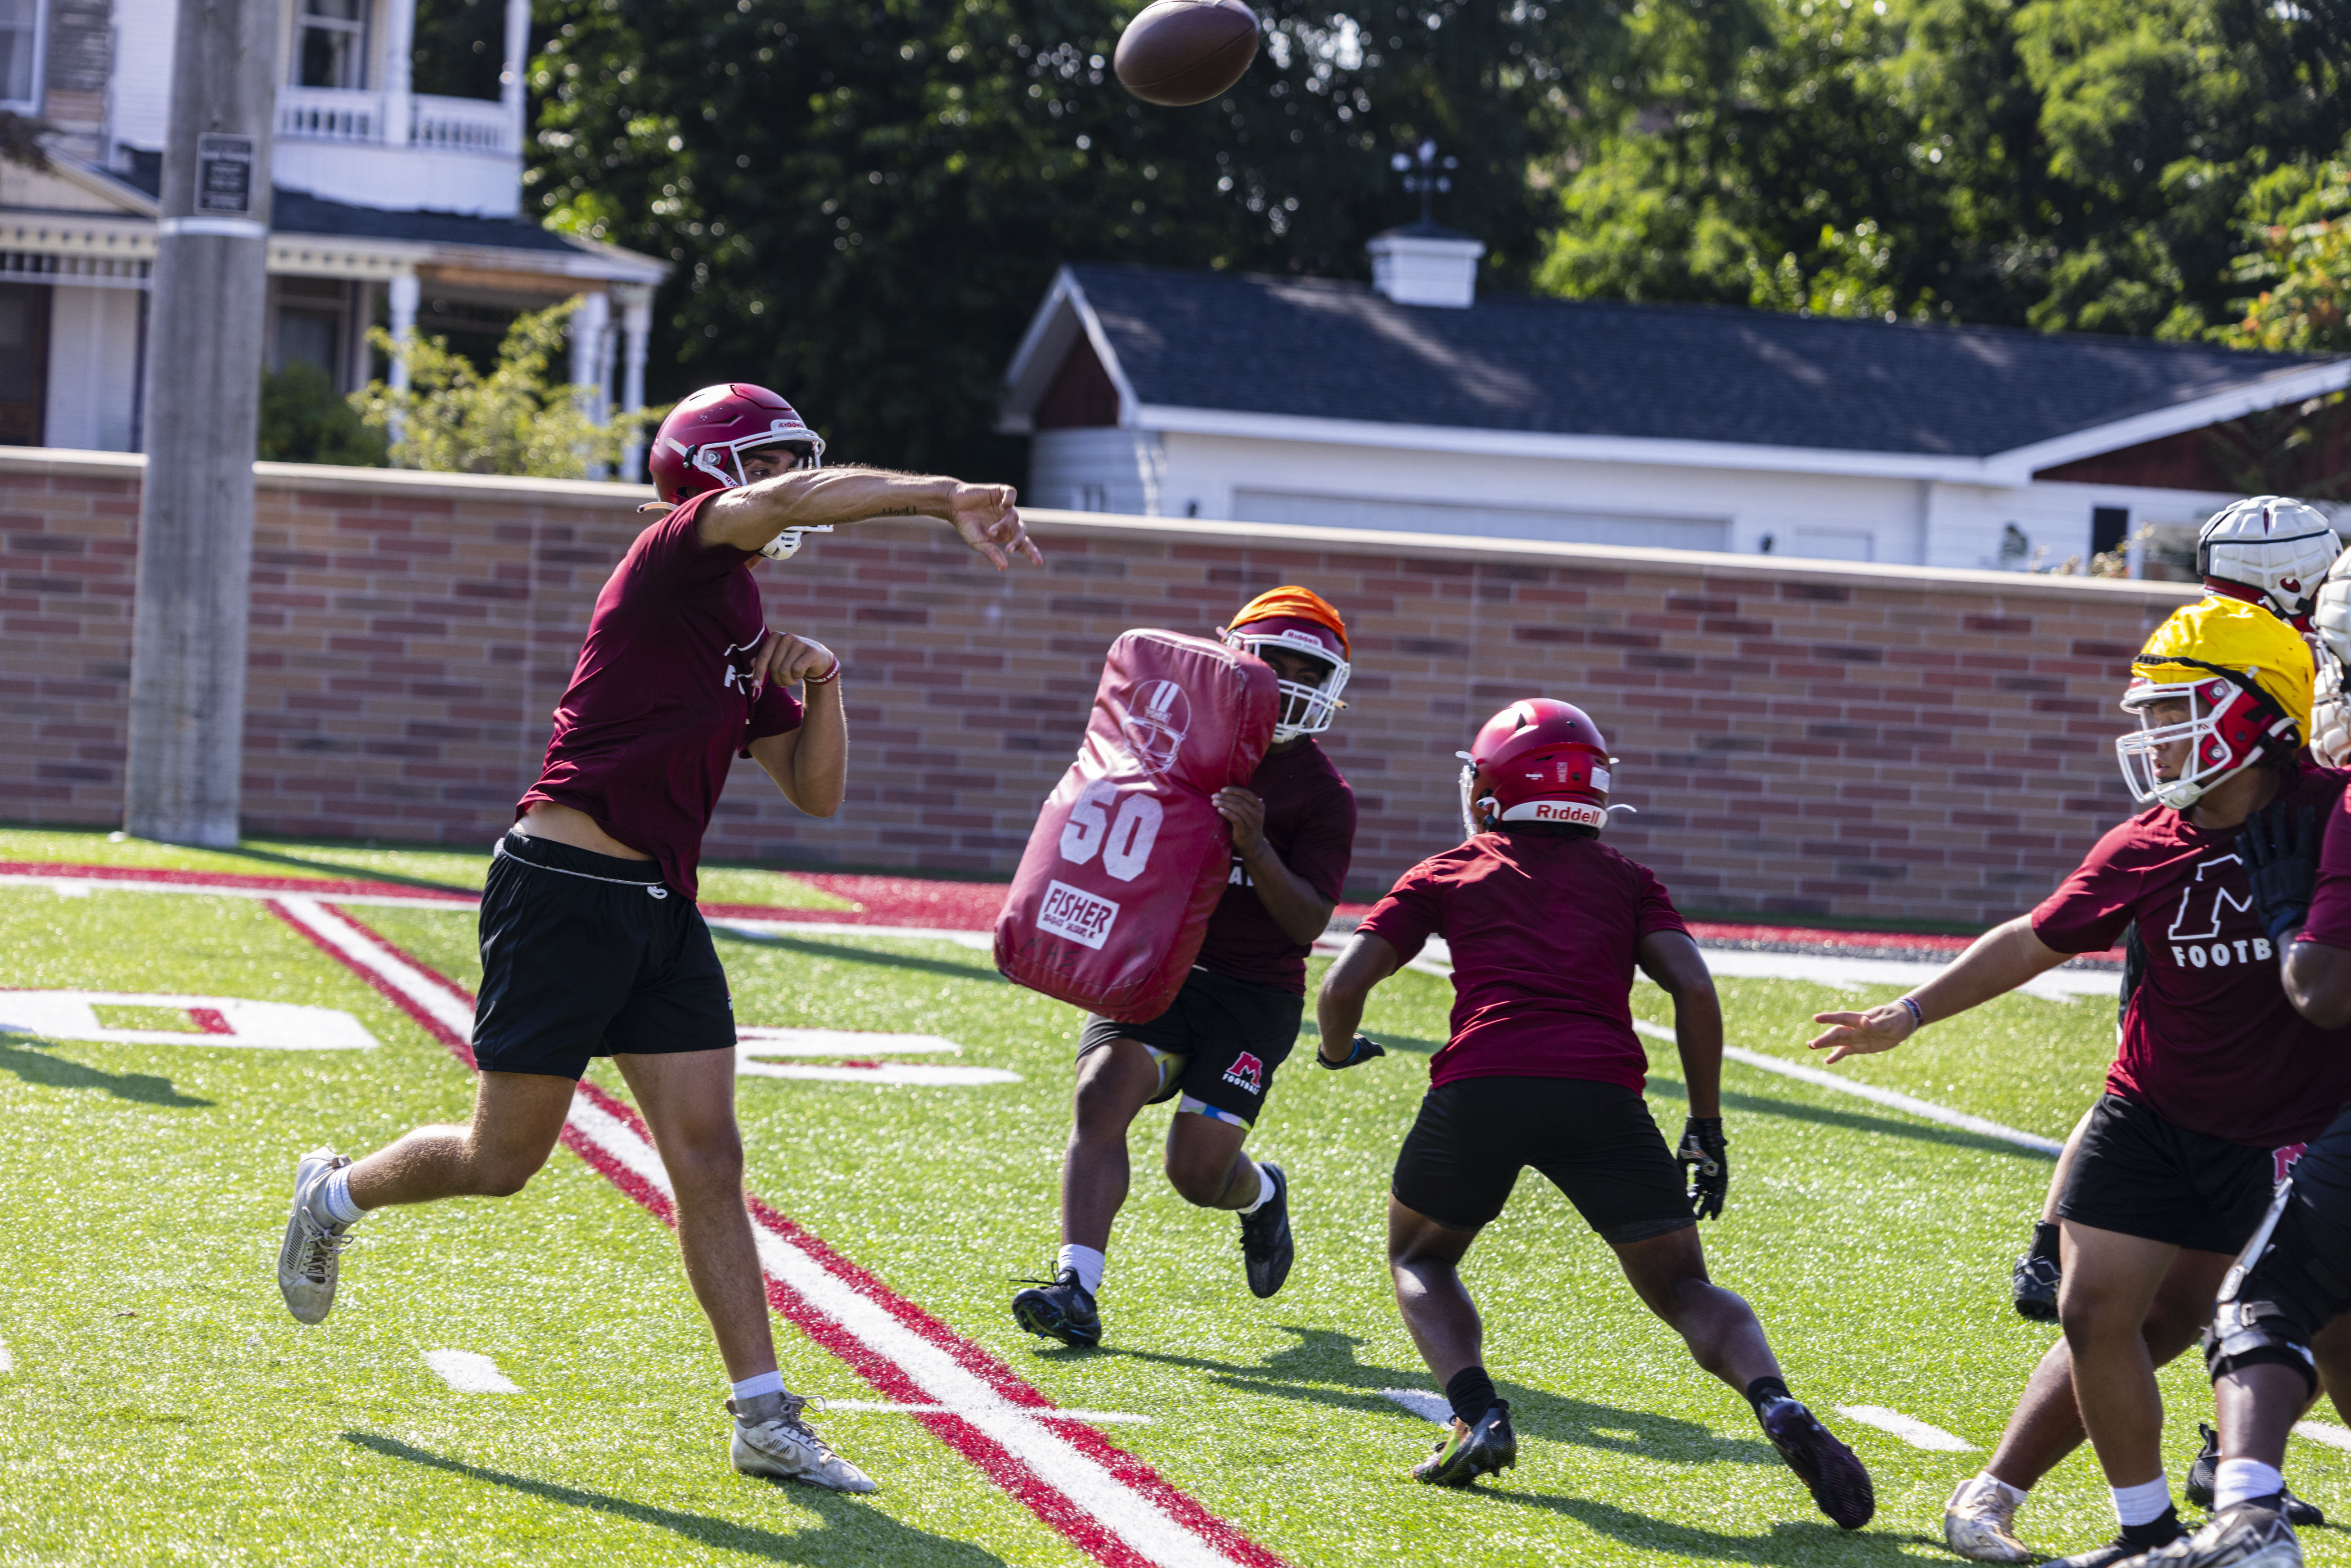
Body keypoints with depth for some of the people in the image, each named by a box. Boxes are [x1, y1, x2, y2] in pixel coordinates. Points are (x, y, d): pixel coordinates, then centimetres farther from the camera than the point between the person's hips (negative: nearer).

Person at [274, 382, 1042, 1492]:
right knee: (503, 1161, 4)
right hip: (563, 893, -8)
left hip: (661, 907, 8)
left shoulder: (747, 631, 16)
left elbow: (816, 792, 19)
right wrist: (946, 498, -29)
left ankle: (765, 1417, 2)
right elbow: (790, 503, -30)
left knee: (709, 1164, 2)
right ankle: (337, 1194, 33)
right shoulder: (680, 555, -9)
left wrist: (821, 685, 2)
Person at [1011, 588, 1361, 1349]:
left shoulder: (1322, 796, -5)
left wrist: (1255, 849, -27)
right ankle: (1077, 1286, -26)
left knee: (1198, 1171, -5)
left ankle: (1261, 1194, 33)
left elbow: (1309, 924, -13)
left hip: (1252, 991, -3)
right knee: (1102, 1093, -22)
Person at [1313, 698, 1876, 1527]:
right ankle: (1777, 1405, -13)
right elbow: (1694, 990, 10)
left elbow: (1342, 987, 15)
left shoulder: (1447, 874, 21)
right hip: (1601, 1091, 1)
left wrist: (1340, 1052, 37)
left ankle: (1477, 1412, 1)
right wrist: (1705, 1128, 17)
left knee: (1420, 1259, 26)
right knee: (1683, 1288, 16)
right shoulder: (1627, 878, 25)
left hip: (1477, 1086, -1)